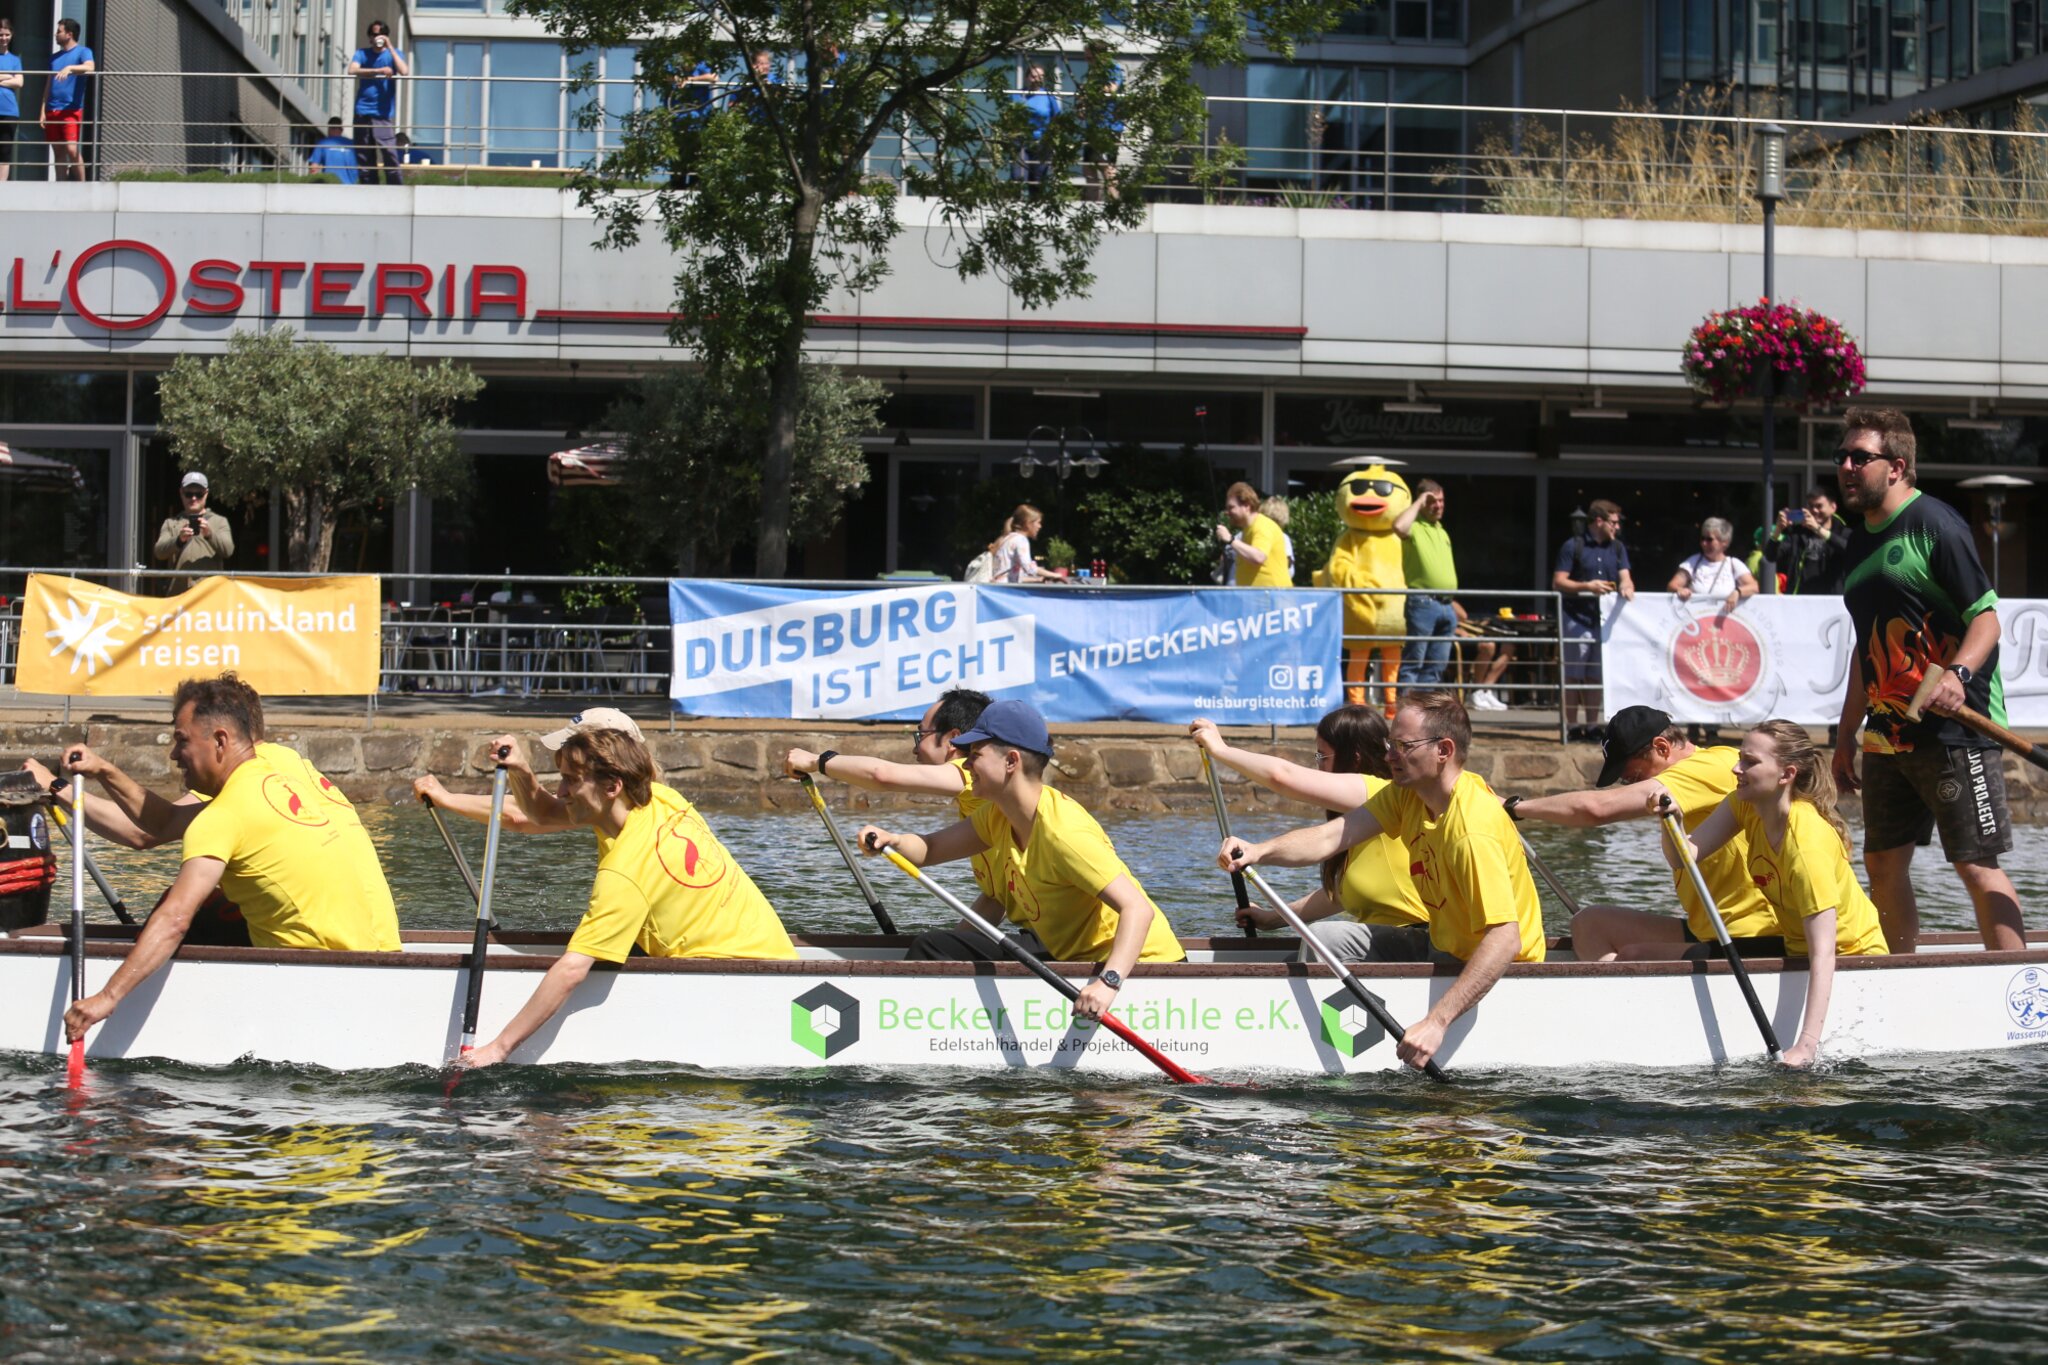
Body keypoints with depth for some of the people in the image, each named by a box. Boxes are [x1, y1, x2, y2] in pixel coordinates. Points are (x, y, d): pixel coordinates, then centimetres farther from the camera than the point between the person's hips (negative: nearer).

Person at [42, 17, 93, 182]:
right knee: (59, 152, 7)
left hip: (71, 109, -6)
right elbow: (49, 85, 20)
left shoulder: (83, 52, 0)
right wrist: (43, 110, 14)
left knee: (71, 149, -16)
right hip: (53, 110, 6)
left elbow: (89, 67, -21)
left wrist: (70, 68, -36)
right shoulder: (54, 57, 19)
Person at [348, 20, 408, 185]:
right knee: (364, 158, 3)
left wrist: (390, 47, -10)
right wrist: (379, 71, -17)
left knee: (389, 153, -16)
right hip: (363, 112, 2)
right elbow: (352, 70, -9)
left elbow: (404, 71, -11)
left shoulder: (393, 54, 9)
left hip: (383, 114, -2)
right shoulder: (362, 53, 12)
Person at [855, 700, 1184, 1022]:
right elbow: (930, 850, 10)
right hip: (1064, 952, 10)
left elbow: (1138, 908, -34)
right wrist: (893, 841, -14)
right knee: (931, 949, 5)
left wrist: (1108, 982, -47)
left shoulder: (1063, 832, -28)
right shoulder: (999, 815, 2)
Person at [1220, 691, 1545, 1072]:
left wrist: (1438, 1021, -45)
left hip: (1496, 972, -9)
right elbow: (1331, 837, -14)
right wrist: (1259, 852, -33)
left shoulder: (1474, 833, -32)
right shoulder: (1409, 794, -4)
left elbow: (1505, 940, -39)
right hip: (1446, 948, 9)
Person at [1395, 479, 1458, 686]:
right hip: (1423, 604, -8)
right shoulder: (1414, 527, -3)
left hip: (1446, 606, 8)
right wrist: (1418, 503, -14)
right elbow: (1399, 527, -28)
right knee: (1413, 662, -9)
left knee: (1437, 665, 7)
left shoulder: (1442, 532, 23)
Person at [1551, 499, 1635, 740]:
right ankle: (1570, 727, 1)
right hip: (1577, 618, -5)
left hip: (1604, 618, 5)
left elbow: (1624, 576, 6)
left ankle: (1591, 727, 14)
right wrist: (1587, 587, -17)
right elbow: (1558, 583, -5)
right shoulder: (1573, 547, -2)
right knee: (1573, 675, -3)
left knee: (1595, 675, 9)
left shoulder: (1617, 548, 14)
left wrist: (1626, 587, -18)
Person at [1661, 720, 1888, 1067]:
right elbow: (1683, 856, -16)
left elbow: (1823, 952, -38)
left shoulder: (1807, 845, -34)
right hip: (1797, 949, 8)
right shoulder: (1746, 804, -10)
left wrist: (1806, 1044, -45)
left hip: (1852, 958, -8)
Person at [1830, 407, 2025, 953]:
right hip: (1889, 733, 9)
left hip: (1955, 726, -9)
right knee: (1883, 862, 10)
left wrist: (1958, 674, -32)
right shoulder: (1861, 538, 16)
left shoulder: (1934, 524, -9)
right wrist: (1846, 735, 23)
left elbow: (1986, 617, -13)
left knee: (1976, 865, -10)